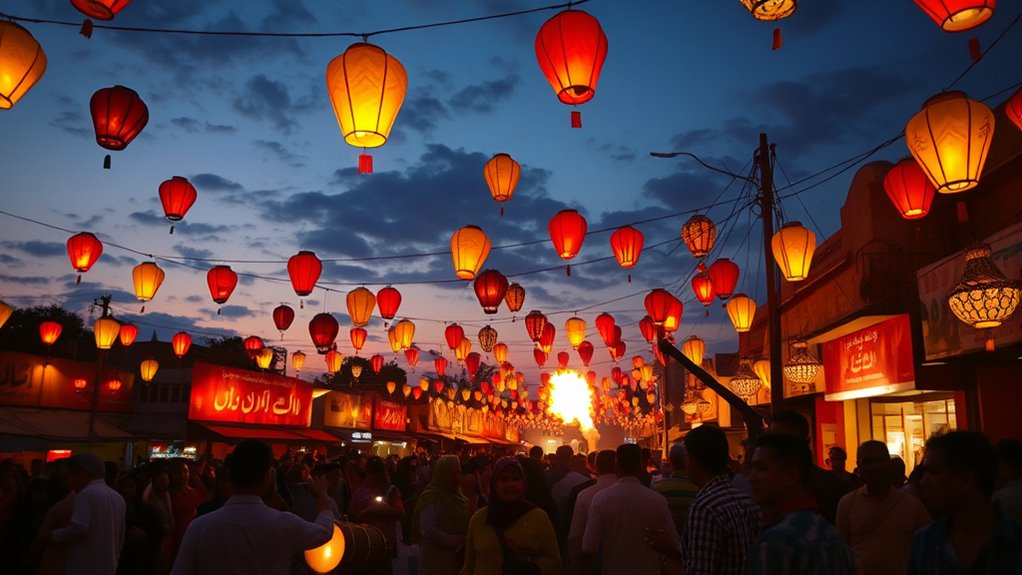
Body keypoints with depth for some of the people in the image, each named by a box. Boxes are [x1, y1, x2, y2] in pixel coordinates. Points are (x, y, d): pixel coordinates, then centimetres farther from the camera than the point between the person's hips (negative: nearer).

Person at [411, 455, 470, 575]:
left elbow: (466, 526, 12)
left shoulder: (460, 498, 11)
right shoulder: (431, 497, -11)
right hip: (437, 564, -6)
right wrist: (456, 541, -20)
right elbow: (428, 531, -20)